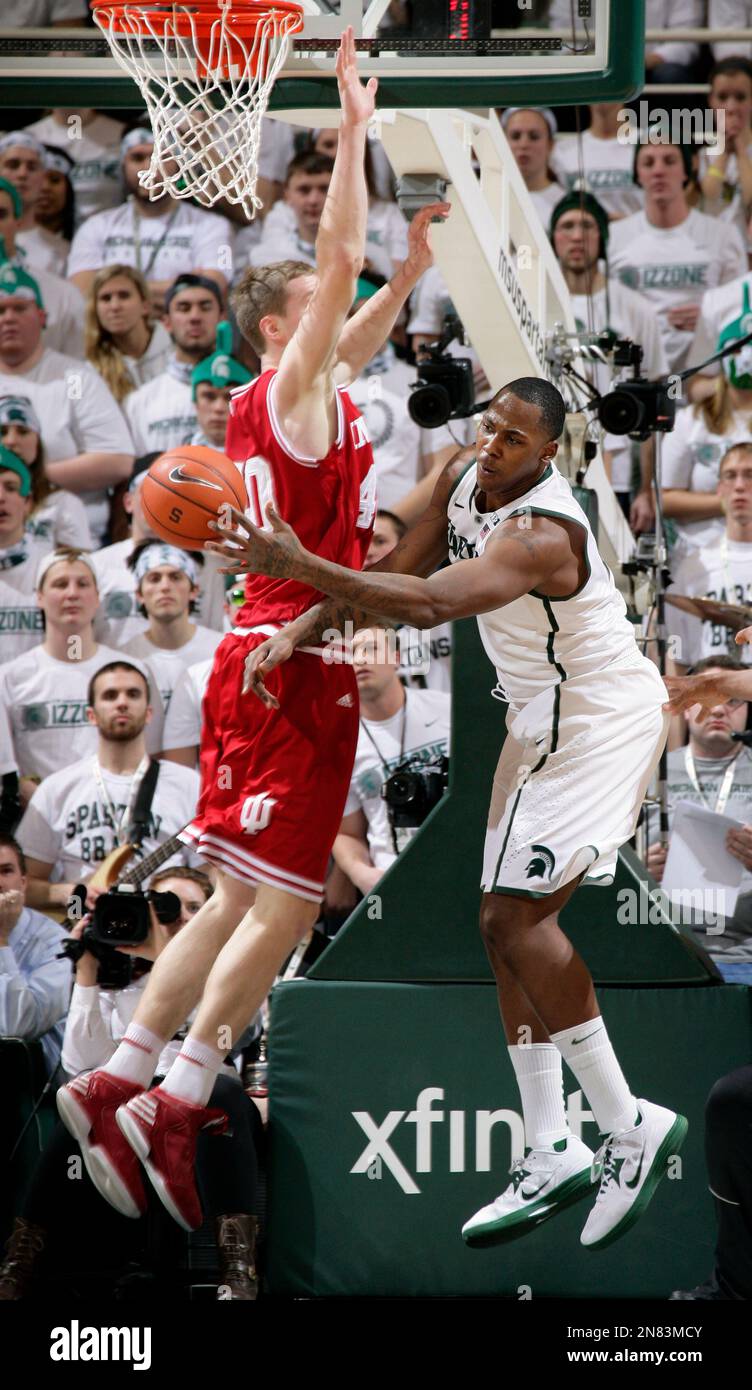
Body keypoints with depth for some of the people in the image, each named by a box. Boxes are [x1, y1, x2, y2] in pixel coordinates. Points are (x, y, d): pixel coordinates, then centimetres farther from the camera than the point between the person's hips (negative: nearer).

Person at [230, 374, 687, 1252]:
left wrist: (298, 566, -46)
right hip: (547, 721, 10)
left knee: (517, 915, -16)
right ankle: (550, 1155, 12)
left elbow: (430, 604, -42)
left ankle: (629, 1127, -10)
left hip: (601, 719, -10)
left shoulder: (544, 534, -30)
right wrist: (294, 635, -7)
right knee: (510, 923, 8)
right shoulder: (463, 480, -1)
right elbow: (394, 576, 7)